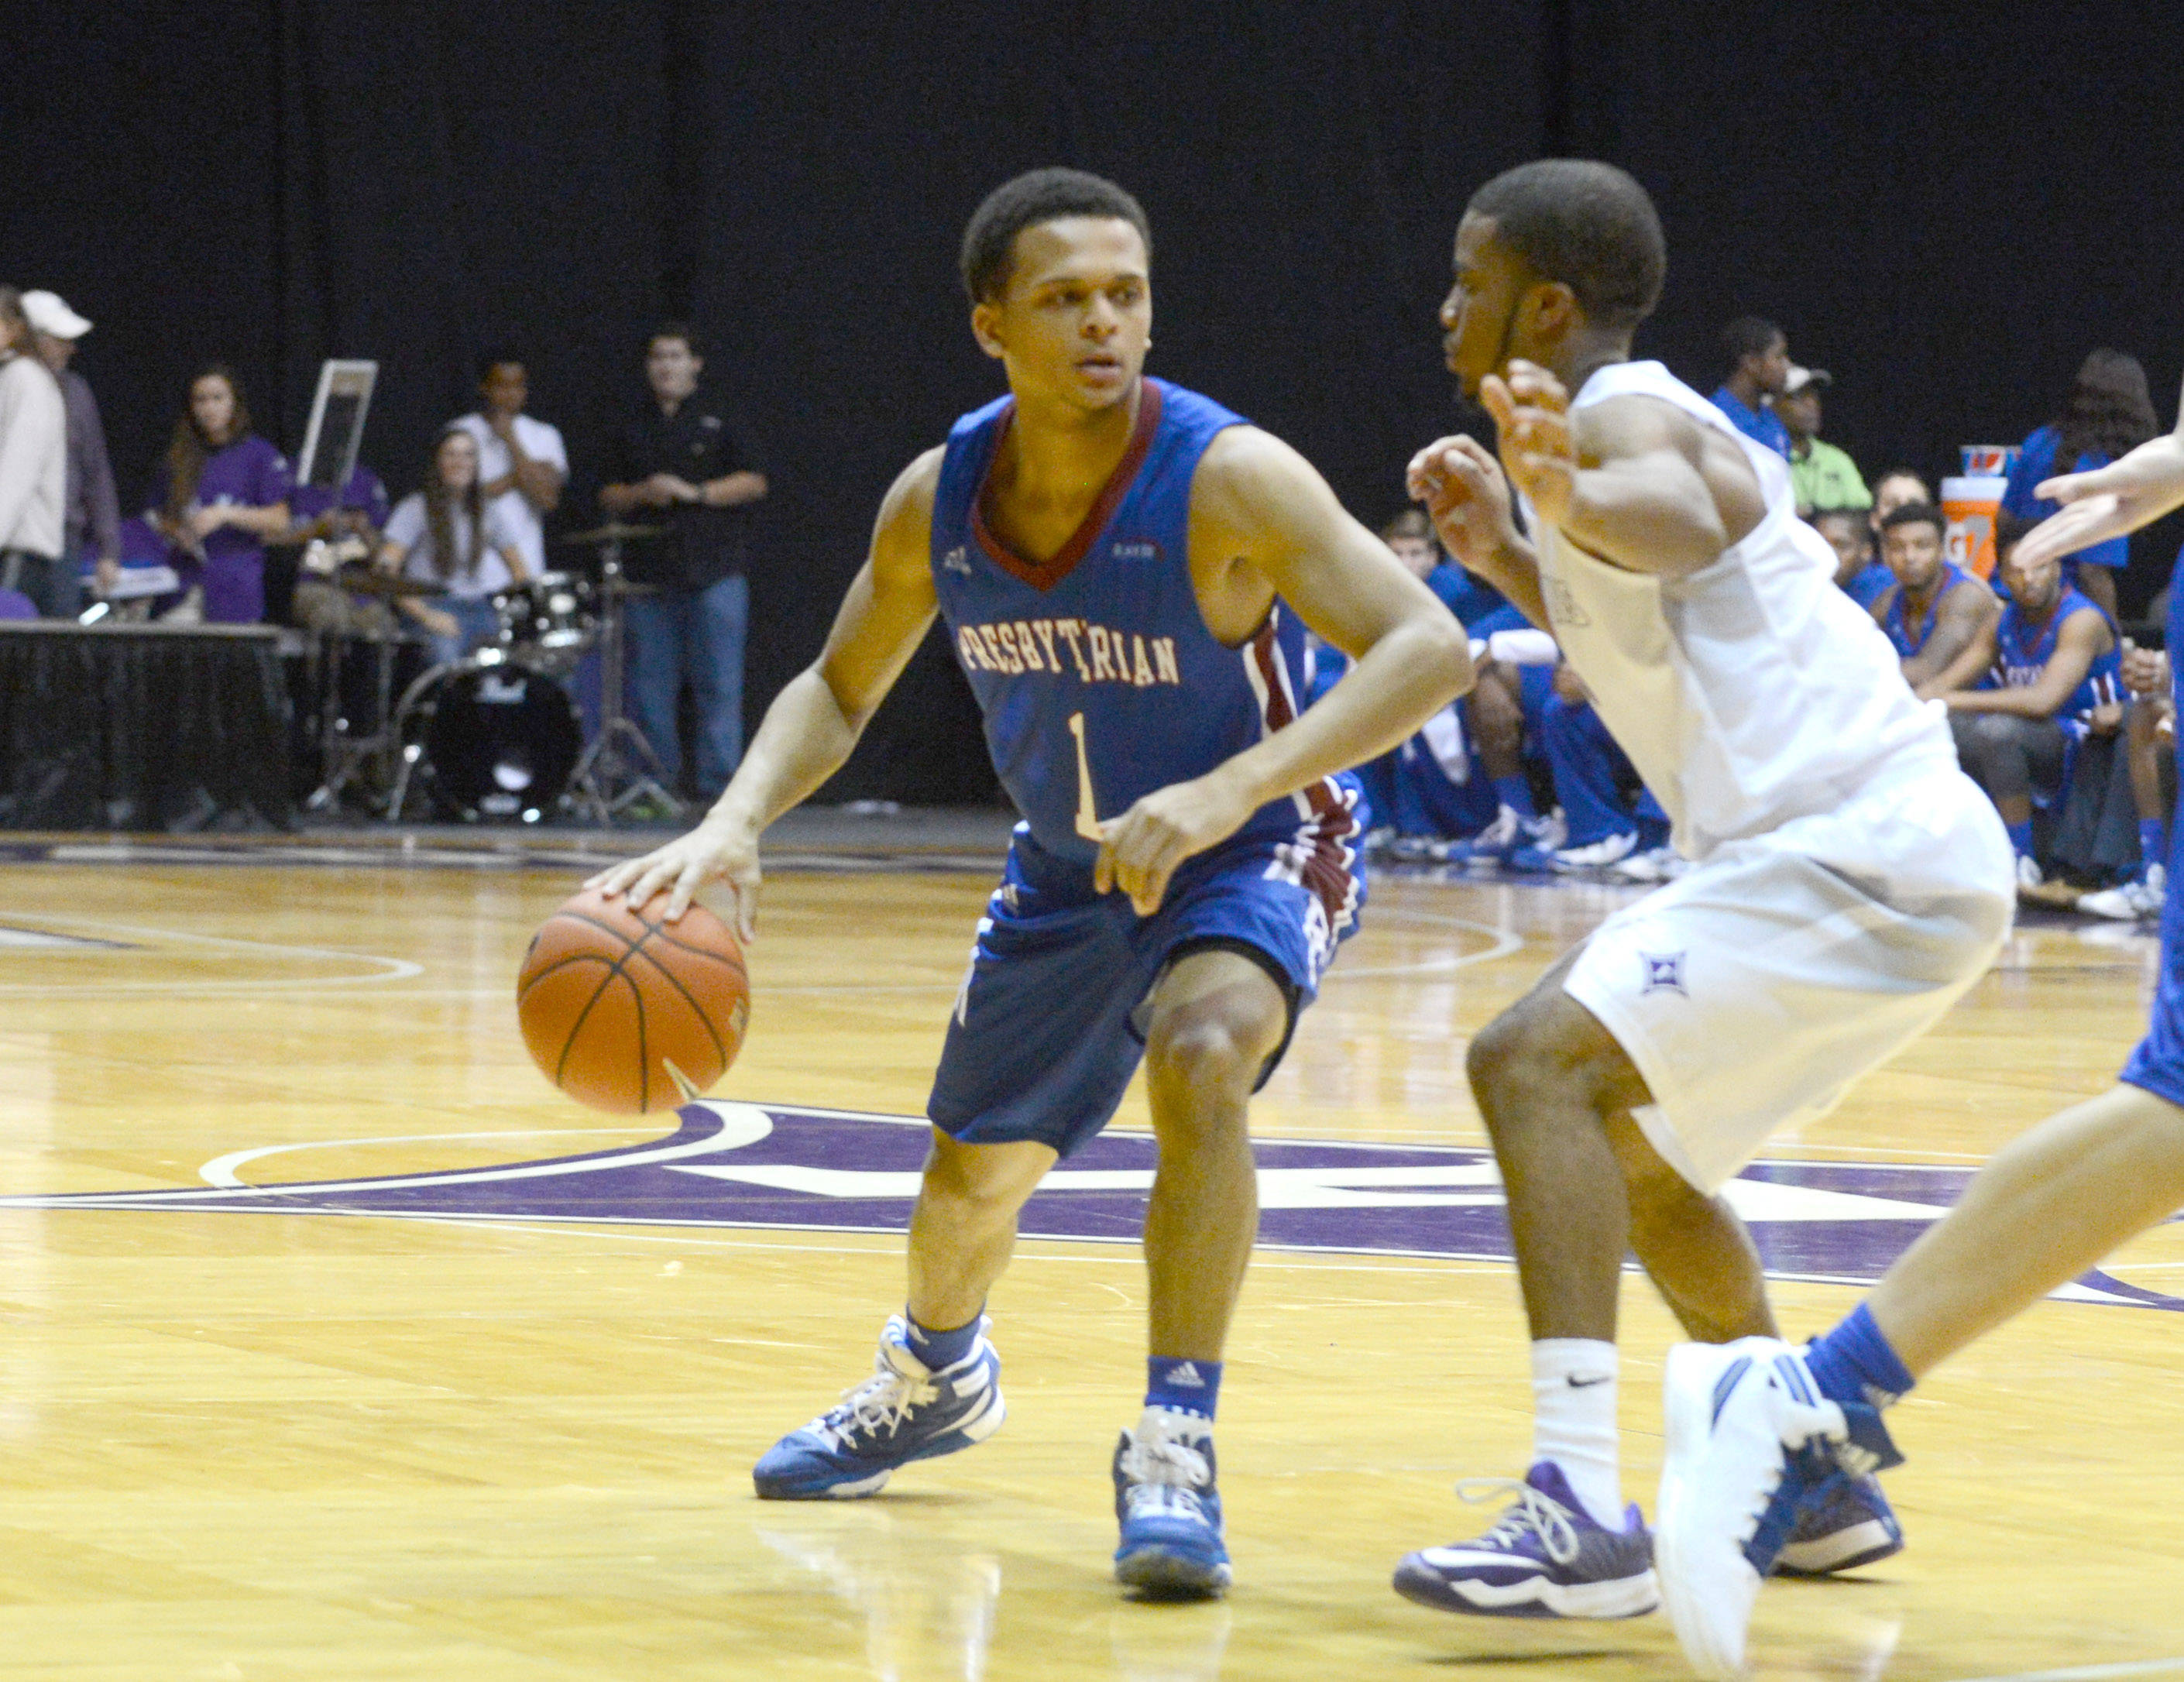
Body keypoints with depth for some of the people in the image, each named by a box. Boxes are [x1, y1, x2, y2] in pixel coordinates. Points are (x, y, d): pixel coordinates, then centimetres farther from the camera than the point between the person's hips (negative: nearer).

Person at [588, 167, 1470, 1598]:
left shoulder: (1224, 478, -31)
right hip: (1070, 866, 5)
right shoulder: (938, 501, -15)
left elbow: (1431, 647, -38)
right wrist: (736, 820, -21)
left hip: (1253, 852, -5)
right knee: (972, 1173, 18)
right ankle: (937, 1378, 53)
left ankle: (1174, 1450, -29)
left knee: (1200, 1057, -36)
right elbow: (838, 691, 0)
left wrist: (1225, 793, -50)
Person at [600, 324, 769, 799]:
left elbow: (754, 483, 0)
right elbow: (610, 497, 16)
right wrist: (642, 494, -4)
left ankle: (719, 789, -10)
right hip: (651, 575, 4)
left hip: (715, 572, -4)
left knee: (718, 686, -9)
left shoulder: (720, 421, 6)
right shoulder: (632, 430, 18)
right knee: (650, 689, 2)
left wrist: (695, 493, -10)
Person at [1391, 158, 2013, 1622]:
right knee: (1628, 1146, 25)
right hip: (1894, 855, 11)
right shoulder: (1639, 424, 19)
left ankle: (1585, 1513, -33)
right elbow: (1649, 643, 36)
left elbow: (1683, 524, -38)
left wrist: (1577, 504, -59)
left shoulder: (1628, 417, -11)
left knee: (1535, 1063, -23)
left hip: (1857, 858, -11)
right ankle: (1815, 1488, 36)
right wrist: (1502, 552, 25)